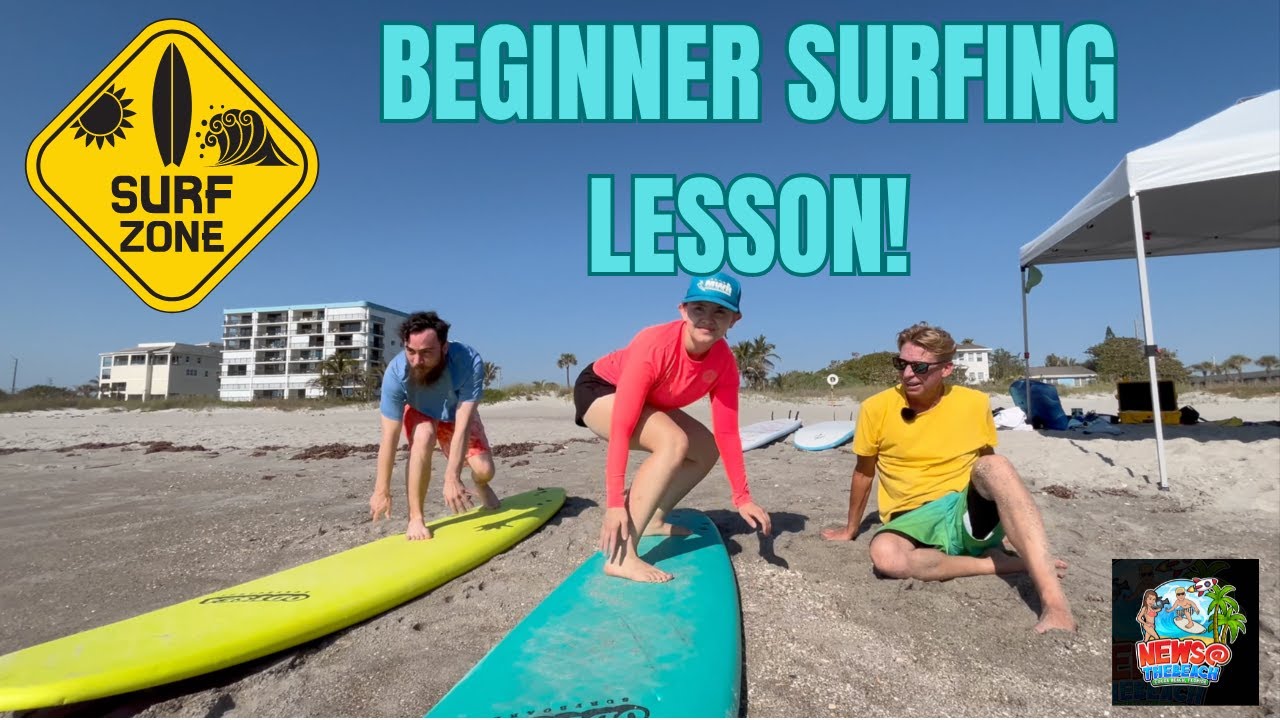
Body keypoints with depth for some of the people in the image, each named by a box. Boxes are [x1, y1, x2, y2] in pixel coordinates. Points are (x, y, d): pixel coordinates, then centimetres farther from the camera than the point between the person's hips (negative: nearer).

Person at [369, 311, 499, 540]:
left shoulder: (469, 362, -39)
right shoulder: (396, 373, -35)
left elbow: (462, 427, -40)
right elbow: (389, 439, -30)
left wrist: (452, 477, -46)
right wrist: (382, 491, -26)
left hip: (457, 415, 0)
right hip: (420, 414, 0)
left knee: (484, 471, -15)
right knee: (423, 437, -34)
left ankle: (480, 485, 24)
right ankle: (415, 518, -19)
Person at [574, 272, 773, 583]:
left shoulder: (724, 363, -17)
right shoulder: (653, 345, -36)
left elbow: (726, 433, -11)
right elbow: (621, 427, -38)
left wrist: (742, 497, -14)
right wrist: (614, 503, -41)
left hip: (645, 401, 8)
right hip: (598, 389, -8)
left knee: (706, 449, 8)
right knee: (674, 442, -31)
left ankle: (653, 519, 18)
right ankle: (621, 556, -30)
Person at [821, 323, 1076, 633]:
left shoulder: (974, 403, 0)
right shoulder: (876, 409, -4)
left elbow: (987, 464, 16)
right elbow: (864, 472, 10)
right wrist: (850, 529, 18)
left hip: (972, 513, 1)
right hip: (917, 523, 0)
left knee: (994, 465, -32)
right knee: (884, 553, -36)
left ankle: (1055, 603, -39)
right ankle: (997, 563, -17)